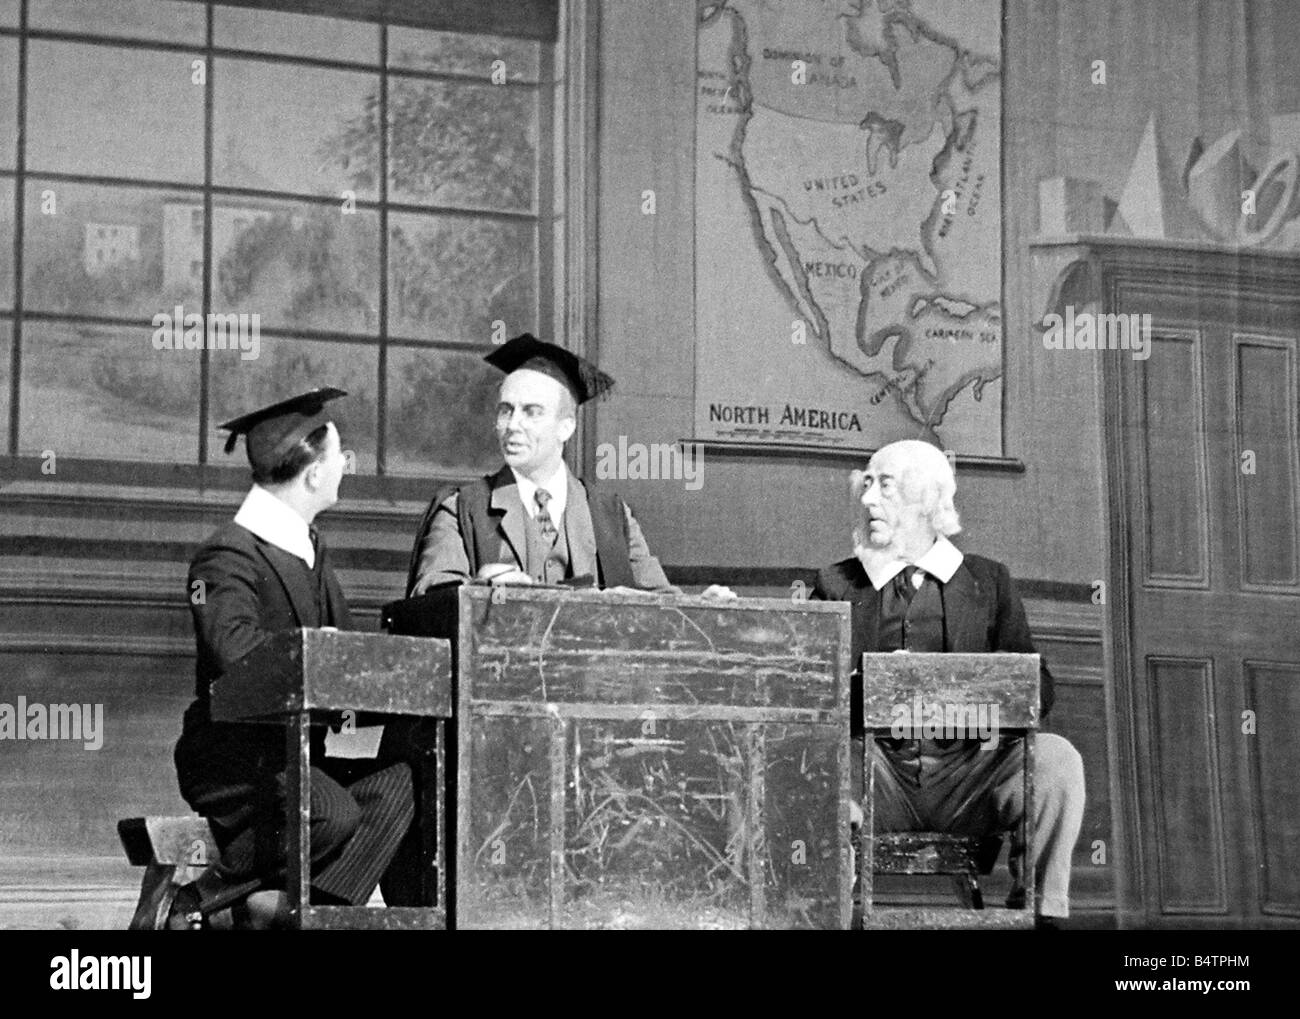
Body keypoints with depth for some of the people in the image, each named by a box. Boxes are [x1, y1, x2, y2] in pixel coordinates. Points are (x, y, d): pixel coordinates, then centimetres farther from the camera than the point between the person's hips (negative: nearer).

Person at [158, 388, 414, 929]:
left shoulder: (309, 548, 17)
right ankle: (195, 907, -18)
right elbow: (237, 653, -30)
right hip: (233, 757, -8)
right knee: (335, 817, -33)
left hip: (300, 751, 8)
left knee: (401, 784, -17)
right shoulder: (229, 555, -13)